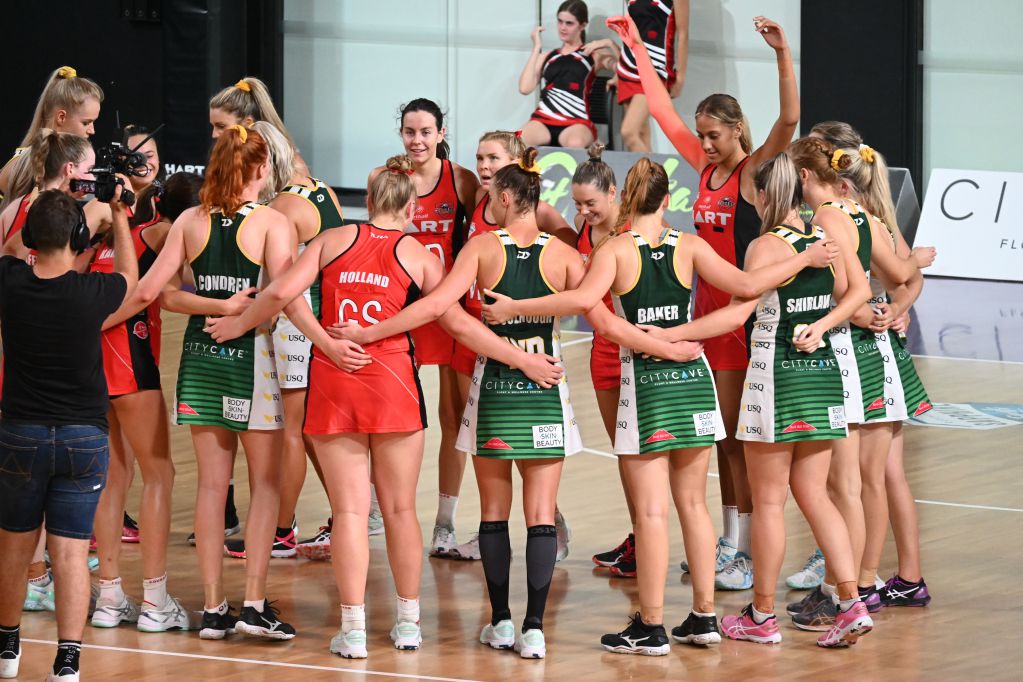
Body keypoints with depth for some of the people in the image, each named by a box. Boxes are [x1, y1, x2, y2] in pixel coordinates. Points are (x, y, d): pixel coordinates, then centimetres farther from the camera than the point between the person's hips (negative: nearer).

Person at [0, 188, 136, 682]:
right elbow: (128, 275, 9)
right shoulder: (92, 293, -15)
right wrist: (118, 215, 19)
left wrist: (42, 202, 15)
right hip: (85, 436, -2)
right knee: (71, 552, 0)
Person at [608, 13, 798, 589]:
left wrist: (784, 54, -37)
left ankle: (751, 554, -1)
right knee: (722, 434, 11)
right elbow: (663, 109, 15)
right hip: (708, 307, 7)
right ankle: (730, 544, 18)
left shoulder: (755, 169, -10)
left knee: (739, 433, -5)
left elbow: (789, 119, -26)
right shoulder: (706, 166, 8)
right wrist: (637, 45, 15)